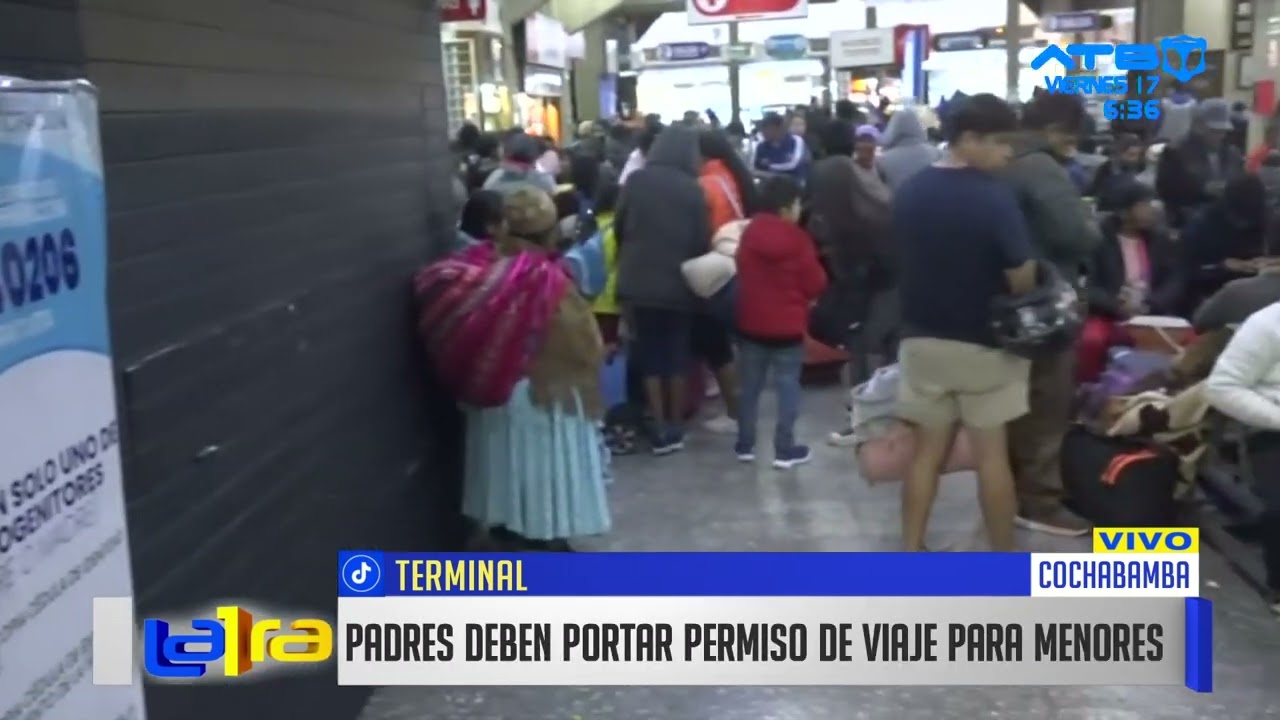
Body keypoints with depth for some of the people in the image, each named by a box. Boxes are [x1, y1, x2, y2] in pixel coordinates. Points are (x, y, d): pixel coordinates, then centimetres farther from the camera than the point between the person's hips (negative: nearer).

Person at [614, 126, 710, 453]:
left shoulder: (636, 181, -5)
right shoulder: (692, 189, -8)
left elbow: (619, 227, 1)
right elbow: (703, 240, -6)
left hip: (639, 282, 1)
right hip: (679, 284, 0)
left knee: (650, 357, 9)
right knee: (677, 357, 13)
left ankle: (660, 429, 6)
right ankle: (675, 427, 20)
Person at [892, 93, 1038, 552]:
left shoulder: (909, 193, 1)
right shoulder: (994, 196, -18)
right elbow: (1022, 278, -18)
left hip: (922, 338, 5)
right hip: (984, 343, -5)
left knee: (927, 451, 12)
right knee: (992, 454, 6)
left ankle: (911, 553, 16)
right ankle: (1005, 563, 17)